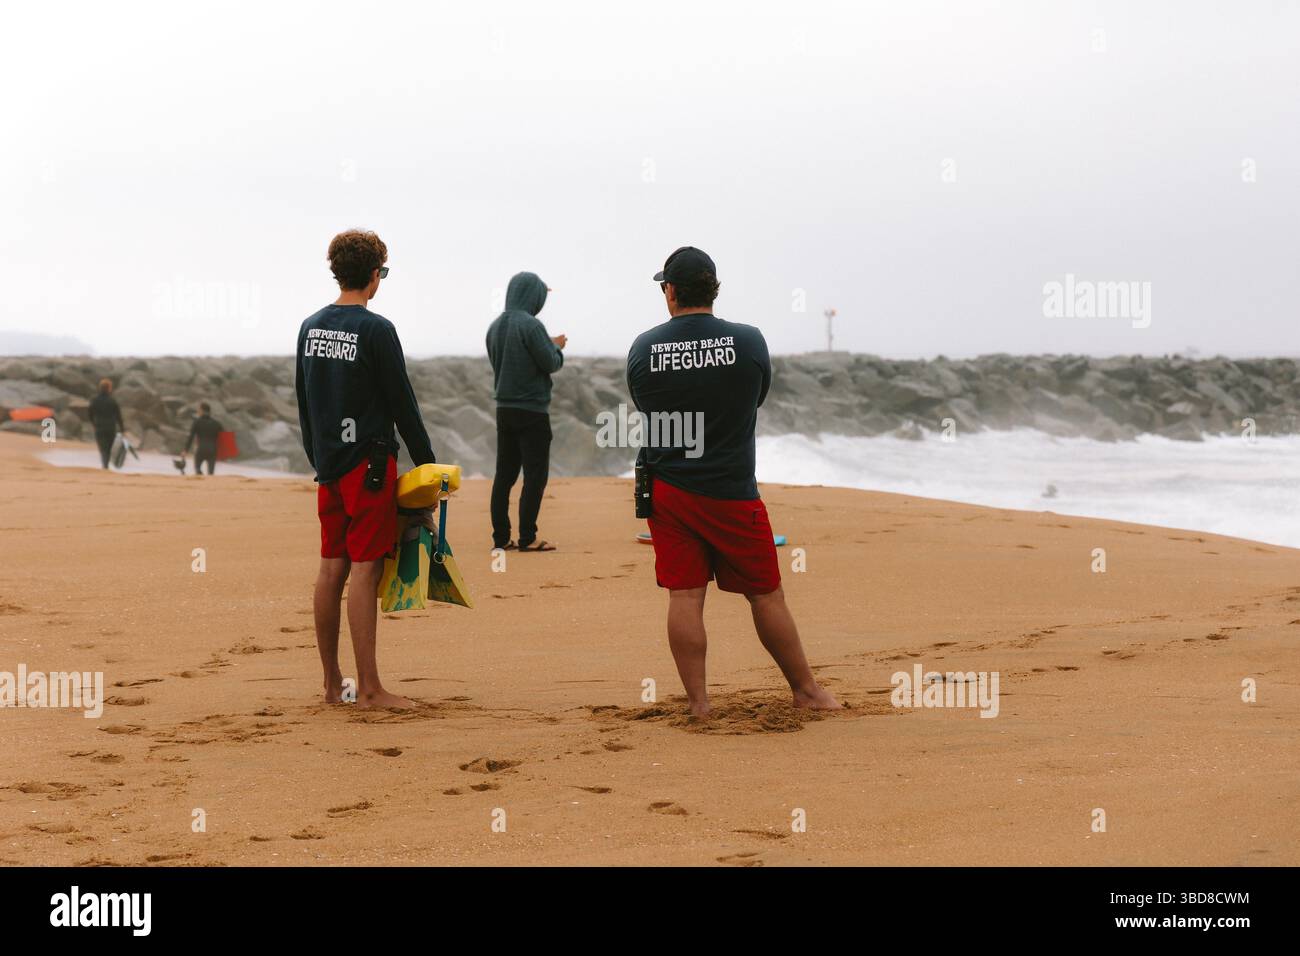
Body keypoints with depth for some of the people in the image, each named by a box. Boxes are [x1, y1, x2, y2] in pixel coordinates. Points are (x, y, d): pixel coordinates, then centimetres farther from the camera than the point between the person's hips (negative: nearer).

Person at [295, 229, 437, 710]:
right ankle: (369, 688, -7)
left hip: (328, 464, 7)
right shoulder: (376, 331, -12)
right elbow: (402, 403, -10)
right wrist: (426, 463, -3)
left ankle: (332, 683, 15)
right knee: (365, 569, -7)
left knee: (331, 568, 10)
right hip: (368, 462, -7)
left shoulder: (311, 327, 10)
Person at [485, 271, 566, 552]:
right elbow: (551, 363, -14)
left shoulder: (495, 326, 9)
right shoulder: (530, 325, -15)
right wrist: (556, 346, 8)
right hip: (532, 410, -7)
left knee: (504, 474, 9)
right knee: (535, 474, -3)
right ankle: (527, 538, -5)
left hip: (504, 409, 7)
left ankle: (501, 537, 10)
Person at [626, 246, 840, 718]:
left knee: (684, 595, 5)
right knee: (766, 594, 8)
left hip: (666, 489, 2)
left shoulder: (643, 348, -3)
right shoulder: (748, 341, -7)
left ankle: (698, 702, 5)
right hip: (731, 491, -2)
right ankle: (805, 689, 20)